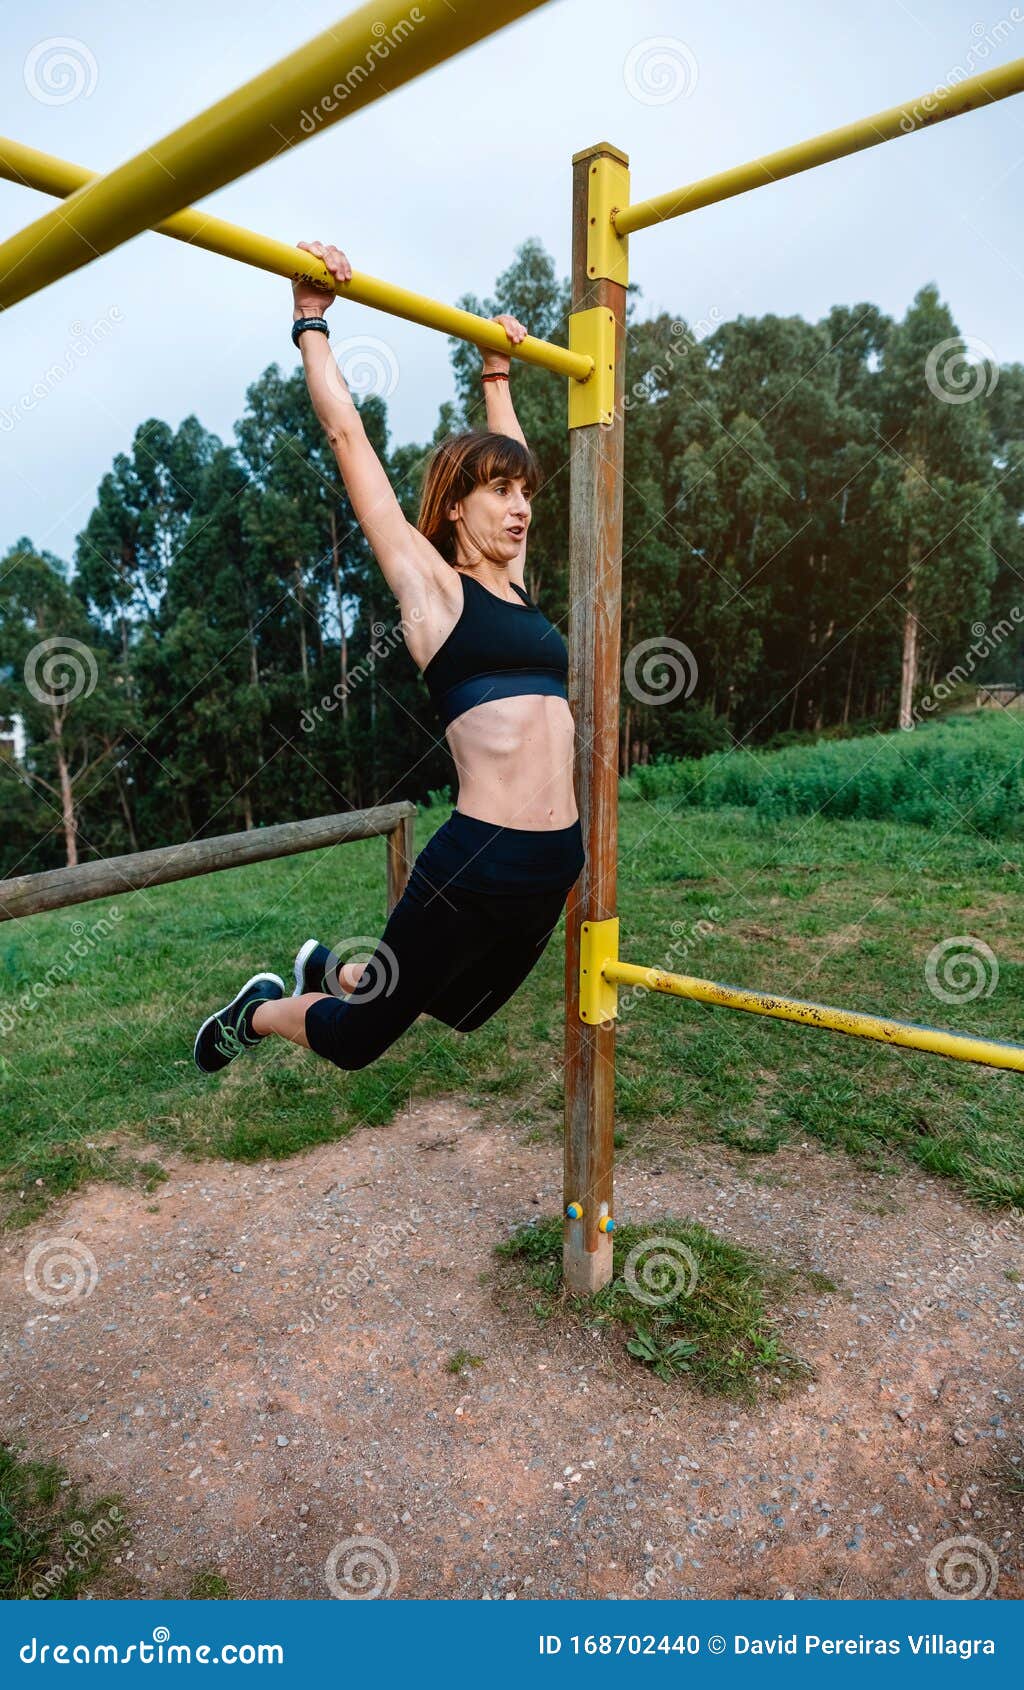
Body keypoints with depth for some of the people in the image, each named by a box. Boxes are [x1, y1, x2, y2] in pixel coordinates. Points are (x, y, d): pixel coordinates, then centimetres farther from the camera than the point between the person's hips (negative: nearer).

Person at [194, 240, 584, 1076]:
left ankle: (338, 970, 52)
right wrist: (313, 321, 5)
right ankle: (261, 1010, 39)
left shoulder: (517, 589, 13)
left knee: (462, 1011, 28)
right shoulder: (430, 588, -4)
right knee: (356, 1038, 9)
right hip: (476, 863, -7)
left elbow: (506, 459, 28)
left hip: (554, 865, 8)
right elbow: (347, 434, -2)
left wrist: (498, 373, 35)